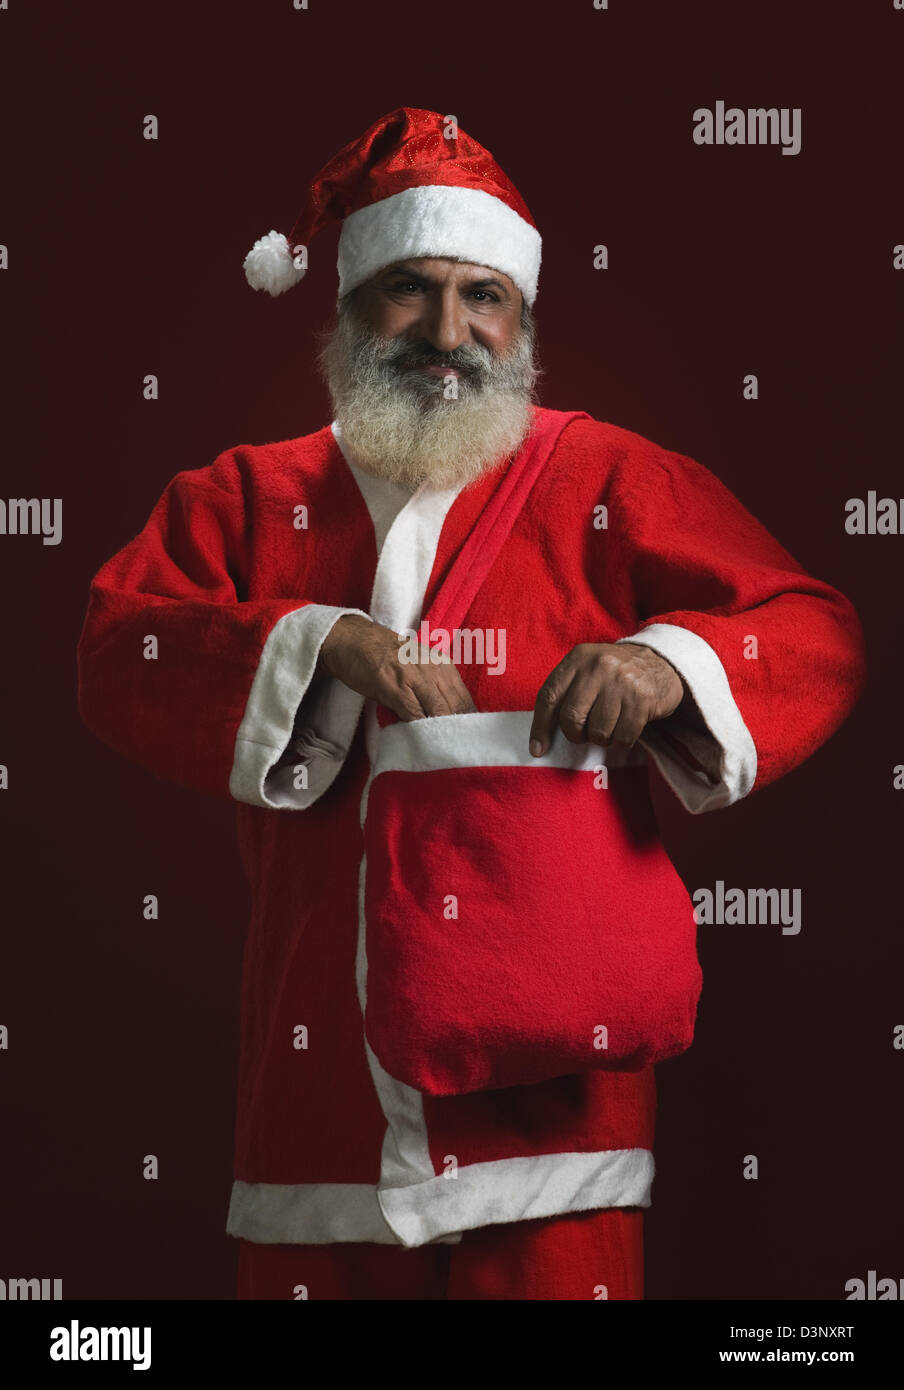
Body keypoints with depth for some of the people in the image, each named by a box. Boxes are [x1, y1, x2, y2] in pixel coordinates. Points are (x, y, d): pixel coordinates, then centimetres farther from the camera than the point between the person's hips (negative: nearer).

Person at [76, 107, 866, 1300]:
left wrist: (670, 663, -18)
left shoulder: (610, 483, 8)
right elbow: (115, 653, -1)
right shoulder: (246, 498, 13)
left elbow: (819, 637, 3)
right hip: (322, 1059, 2)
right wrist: (319, 641, -16)